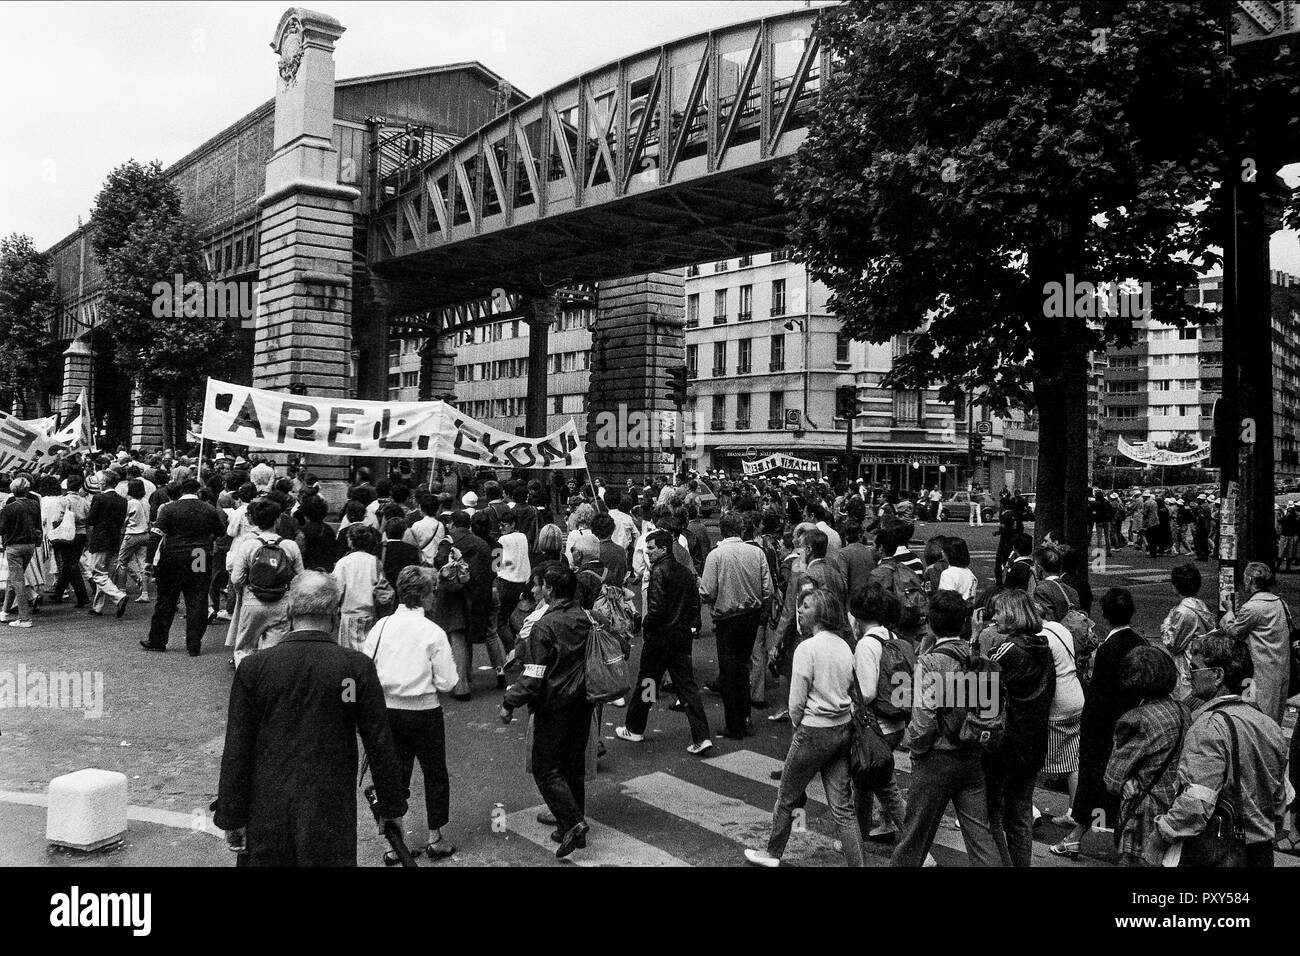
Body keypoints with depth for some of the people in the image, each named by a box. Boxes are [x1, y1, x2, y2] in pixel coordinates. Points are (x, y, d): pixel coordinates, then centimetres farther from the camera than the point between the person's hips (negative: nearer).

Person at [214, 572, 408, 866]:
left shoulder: (253, 668, -7)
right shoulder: (358, 667, -10)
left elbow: (236, 753, -3)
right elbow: (380, 745, -6)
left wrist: (232, 818, 5)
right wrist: (392, 808, 4)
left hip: (267, 813, 2)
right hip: (332, 814, -2)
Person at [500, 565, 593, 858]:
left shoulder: (545, 626, -19)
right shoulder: (586, 619, 1)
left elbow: (533, 677, -20)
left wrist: (510, 703, -10)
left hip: (555, 706, -7)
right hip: (583, 702, 7)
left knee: (545, 768, 5)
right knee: (574, 765, 16)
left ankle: (572, 822, -6)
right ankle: (571, 826, 24)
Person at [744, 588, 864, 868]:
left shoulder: (807, 648, -18)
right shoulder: (844, 646, 2)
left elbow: (797, 701, -16)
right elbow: (848, 690, 7)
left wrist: (797, 726, 4)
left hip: (813, 733, -6)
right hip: (843, 729, 6)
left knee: (786, 798, 15)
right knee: (843, 807, 11)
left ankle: (772, 853, 32)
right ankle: (857, 863, 11)